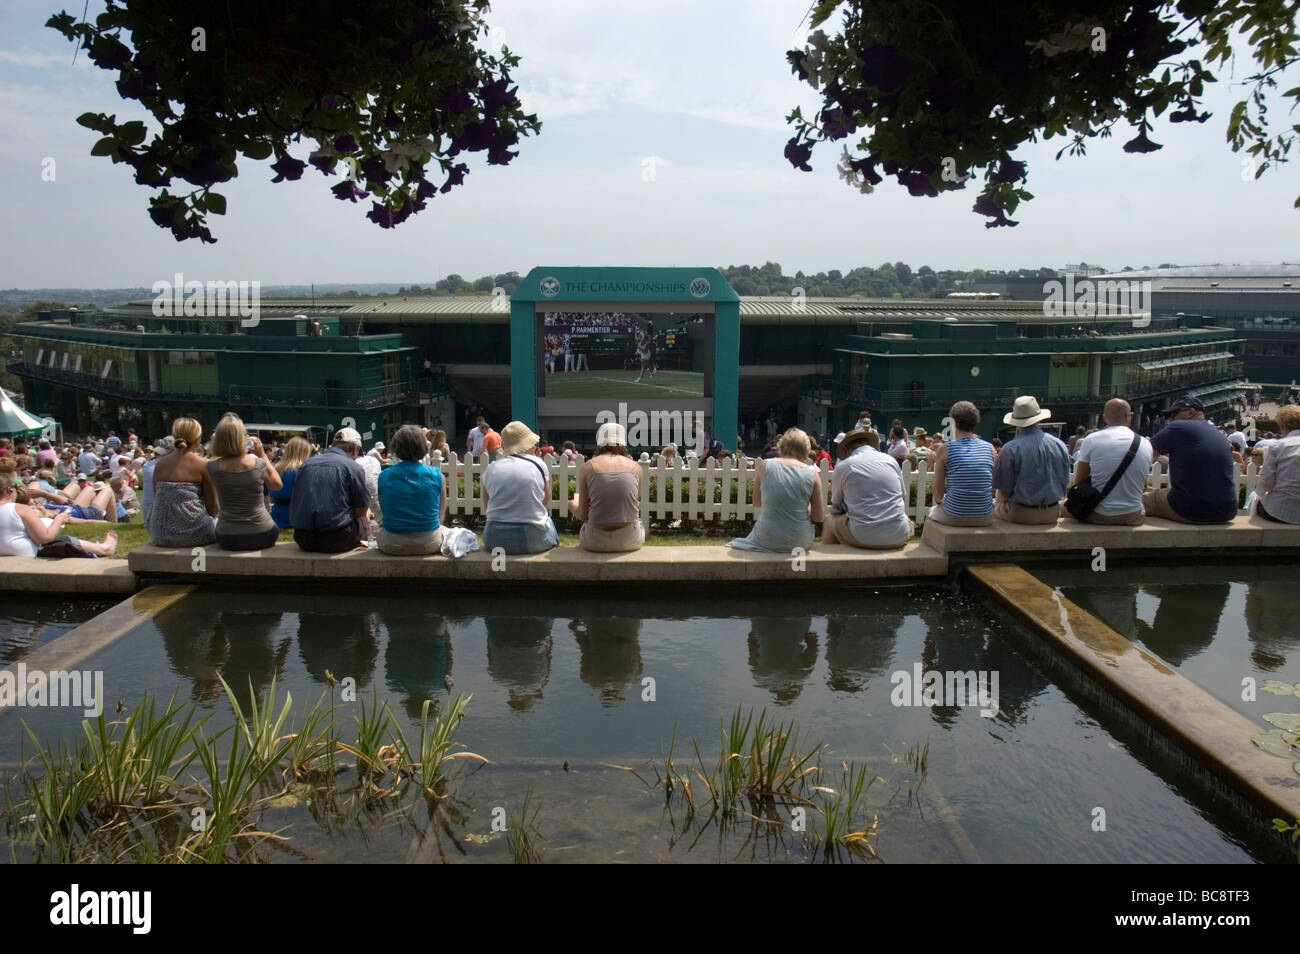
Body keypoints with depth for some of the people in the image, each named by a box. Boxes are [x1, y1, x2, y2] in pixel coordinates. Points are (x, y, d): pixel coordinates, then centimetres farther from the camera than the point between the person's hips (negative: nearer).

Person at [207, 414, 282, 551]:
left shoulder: (212, 467, -12)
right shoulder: (259, 464, -15)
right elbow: (278, 485, 6)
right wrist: (263, 454, 6)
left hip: (227, 539, 2)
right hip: (261, 537, -2)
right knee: (274, 528, 34)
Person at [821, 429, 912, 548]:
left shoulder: (843, 466, 0)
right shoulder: (891, 460, 9)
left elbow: (836, 505, 10)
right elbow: (904, 499, 17)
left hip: (862, 538, -3)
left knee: (829, 520, 24)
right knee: (909, 523, 37)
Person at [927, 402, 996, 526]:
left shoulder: (944, 449, -7)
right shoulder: (989, 447, 1)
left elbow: (938, 494, -4)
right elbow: (993, 486, 12)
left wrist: (940, 501, 17)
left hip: (954, 518, -3)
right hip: (984, 518, 3)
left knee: (931, 513, 31)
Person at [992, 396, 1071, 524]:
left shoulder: (1010, 450, -17)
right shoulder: (1059, 445, -2)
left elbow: (1004, 492, -12)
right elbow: (1064, 480, 8)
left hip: (1020, 515, -4)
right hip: (1052, 514, 4)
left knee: (996, 508, 23)